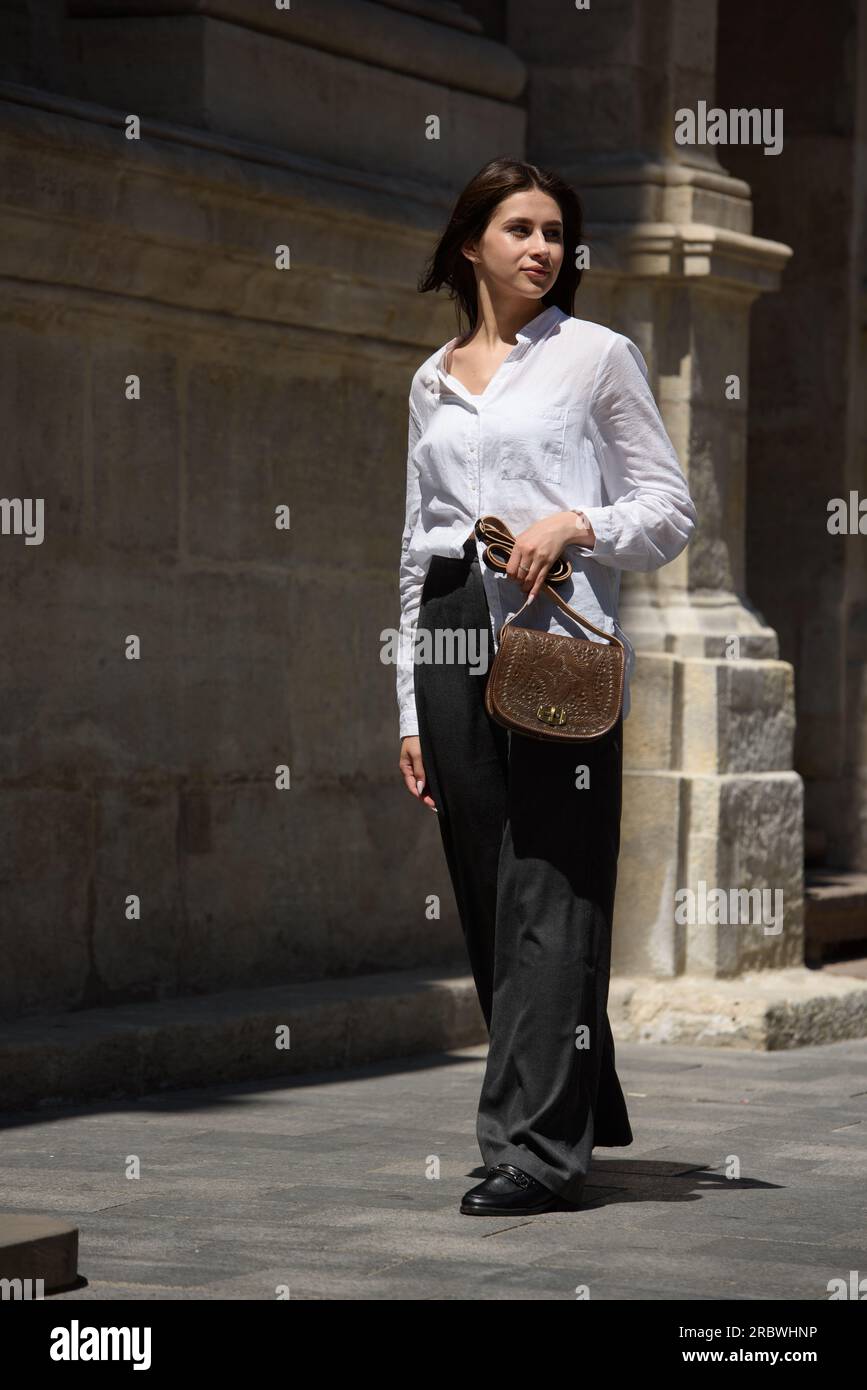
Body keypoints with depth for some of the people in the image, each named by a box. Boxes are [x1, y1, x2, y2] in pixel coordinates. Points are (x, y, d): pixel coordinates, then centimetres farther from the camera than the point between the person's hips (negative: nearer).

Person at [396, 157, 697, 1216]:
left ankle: (538, 1144, -11)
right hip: (454, 632, 5)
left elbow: (671, 512, 4)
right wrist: (411, 708, 15)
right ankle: (582, 1111, 16)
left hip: (556, 631, -5)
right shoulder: (433, 382, 17)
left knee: (546, 890, -10)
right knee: (485, 892, 4)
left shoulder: (596, 356, 5)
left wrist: (575, 523, -15)